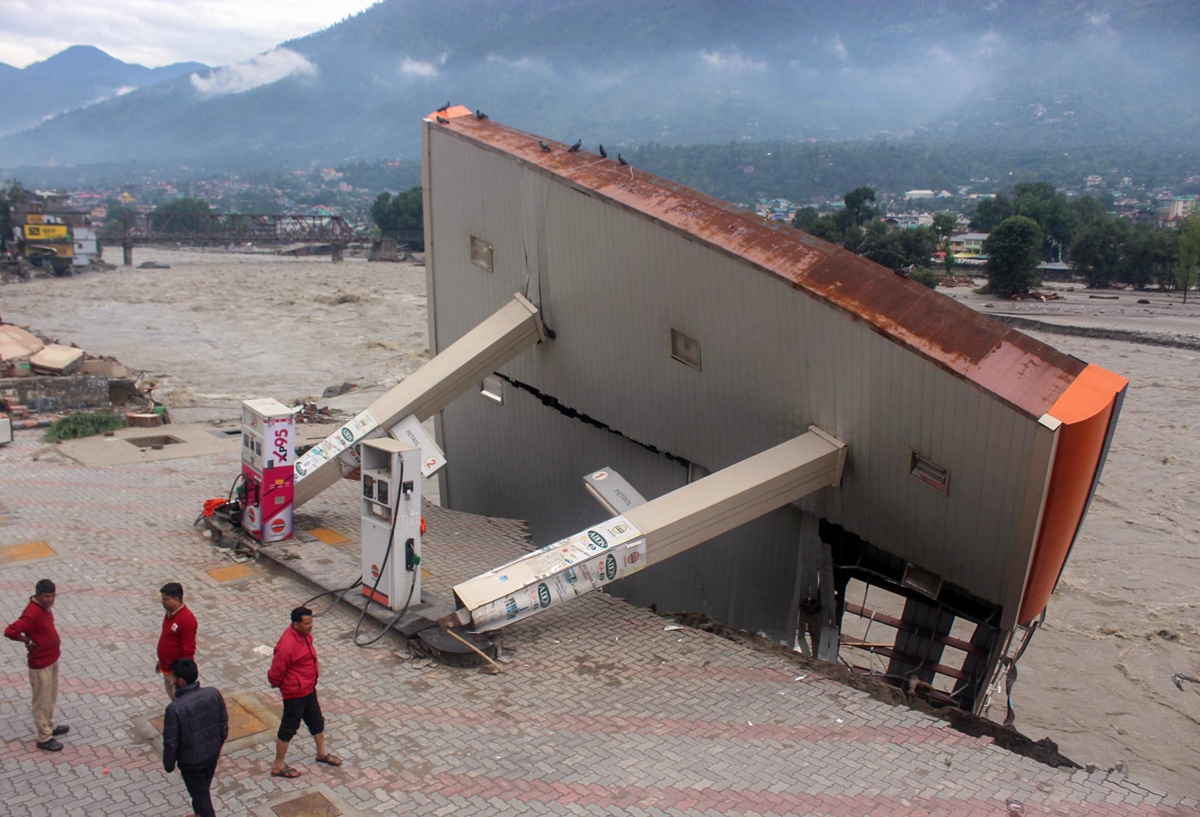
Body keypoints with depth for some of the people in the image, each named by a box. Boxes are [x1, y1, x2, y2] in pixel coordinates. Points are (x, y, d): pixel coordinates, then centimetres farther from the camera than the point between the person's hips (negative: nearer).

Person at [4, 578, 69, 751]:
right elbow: (9, 631, -34)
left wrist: (54, 640, 7)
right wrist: (28, 641, -20)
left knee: (51, 697, 24)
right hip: (40, 664, -9)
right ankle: (44, 738, 18)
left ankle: (50, 726, 41)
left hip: (52, 658, 9)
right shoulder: (32, 613, -29)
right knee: (42, 701, 6)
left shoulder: (44, 606, -1)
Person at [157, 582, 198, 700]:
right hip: (167, 668, 9)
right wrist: (161, 661, 21)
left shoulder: (187, 620, -27)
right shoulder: (170, 614, 2)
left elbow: (188, 650, -26)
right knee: (173, 699, 22)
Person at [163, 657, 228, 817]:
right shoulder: (214, 694, -16)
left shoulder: (174, 708, -30)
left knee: (200, 794, 16)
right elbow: (224, 723, -2)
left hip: (190, 760, -5)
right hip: (213, 754, 5)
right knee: (202, 789, 29)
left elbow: (171, 742, -19)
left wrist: (169, 765, -1)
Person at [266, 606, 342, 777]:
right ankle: (278, 766, 25)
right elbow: (275, 672, -24)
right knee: (289, 728, 8)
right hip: (295, 693, -9)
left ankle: (322, 753, 43)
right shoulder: (287, 645, -33)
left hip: (309, 689, 9)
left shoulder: (305, 634, -4)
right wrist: (277, 685, -4)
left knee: (317, 721, 23)